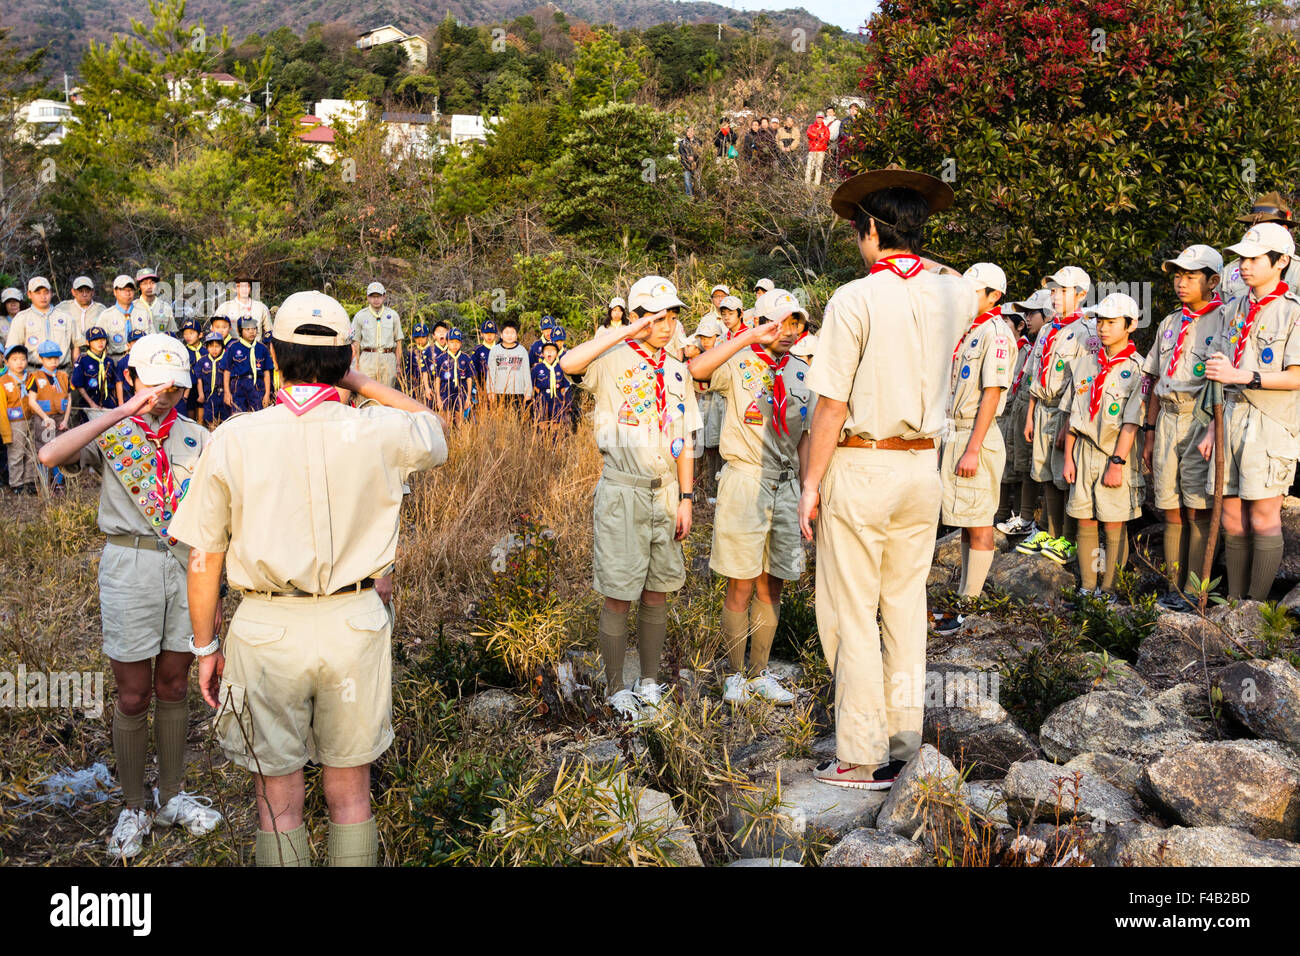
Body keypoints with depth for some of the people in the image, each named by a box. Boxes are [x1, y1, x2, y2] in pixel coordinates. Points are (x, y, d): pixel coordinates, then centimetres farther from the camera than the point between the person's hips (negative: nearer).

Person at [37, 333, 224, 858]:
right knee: (133, 695, 4)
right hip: (130, 564, -2)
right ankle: (133, 808, 20)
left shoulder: (195, 437, 7)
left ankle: (171, 797, 28)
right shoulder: (108, 430, -1)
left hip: (186, 563, 3)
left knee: (173, 687, 13)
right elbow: (50, 455, -23)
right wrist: (123, 412, -24)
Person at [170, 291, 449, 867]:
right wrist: (361, 383, 11)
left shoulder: (234, 440, -8)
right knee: (350, 792, 15)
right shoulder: (376, 433, -8)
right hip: (354, 624, 1)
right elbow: (435, 435, 17)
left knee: (278, 799, 13)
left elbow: (204, 558, -3)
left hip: (266, 628, -1)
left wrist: (205, 647, 9)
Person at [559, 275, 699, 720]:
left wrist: (686, 498, 7)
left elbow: (685, 440, 13)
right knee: (618, 596, 0)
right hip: (622, 491, -5)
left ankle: (649, 681, 24)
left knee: (657, 592, 11)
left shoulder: (677, 371, 12)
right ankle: (615, 688, 13)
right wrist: (627, 331, -24)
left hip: (665, 491, 5)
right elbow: (570, 363, -29)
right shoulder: (613, 360, -5)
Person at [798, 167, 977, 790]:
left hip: (860, 465, -6)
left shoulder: (855, 300, -13)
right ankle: (904, 746, 20)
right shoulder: (953, 294, 4)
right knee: (906, 608, 13)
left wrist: (812, 483, -6)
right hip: (923, 465, 6)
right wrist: (915, 256, 24)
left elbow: (832, 405, -14)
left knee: (852, 615, 2)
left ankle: (862, 758, 7)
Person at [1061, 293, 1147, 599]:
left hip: (1116, 452, -5)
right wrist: (1068, 457, 6)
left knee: (1114, 525, 0)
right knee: (1085, 522, 7)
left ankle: (1108, 591, 8)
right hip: (1083, 451, 5)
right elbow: (1071, 415, 10)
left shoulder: (1136, 368, -5)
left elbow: (1131, 422, -11)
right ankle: (1086, 588, 15)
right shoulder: (1084, 362, 9)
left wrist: (1117, 463, -16)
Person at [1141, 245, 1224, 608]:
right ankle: (1173, 587, 15)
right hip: (1167, 419, 6)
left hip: (1201, 419, -6)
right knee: (1171, 512, 8)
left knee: (1198, 512, -6)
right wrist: (1149, 433, 16)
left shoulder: (1225, 320, -2)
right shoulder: (1170, 323, 18)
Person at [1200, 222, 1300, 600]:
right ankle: (1233, 601, 16)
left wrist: (1243, 376, -19)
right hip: (1232, 417, 6)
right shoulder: (1233, 310, 15)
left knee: (1263, 519, -3)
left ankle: (1257, 607, 4)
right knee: (1232, 519, 7)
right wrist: (1213, 428, 13)